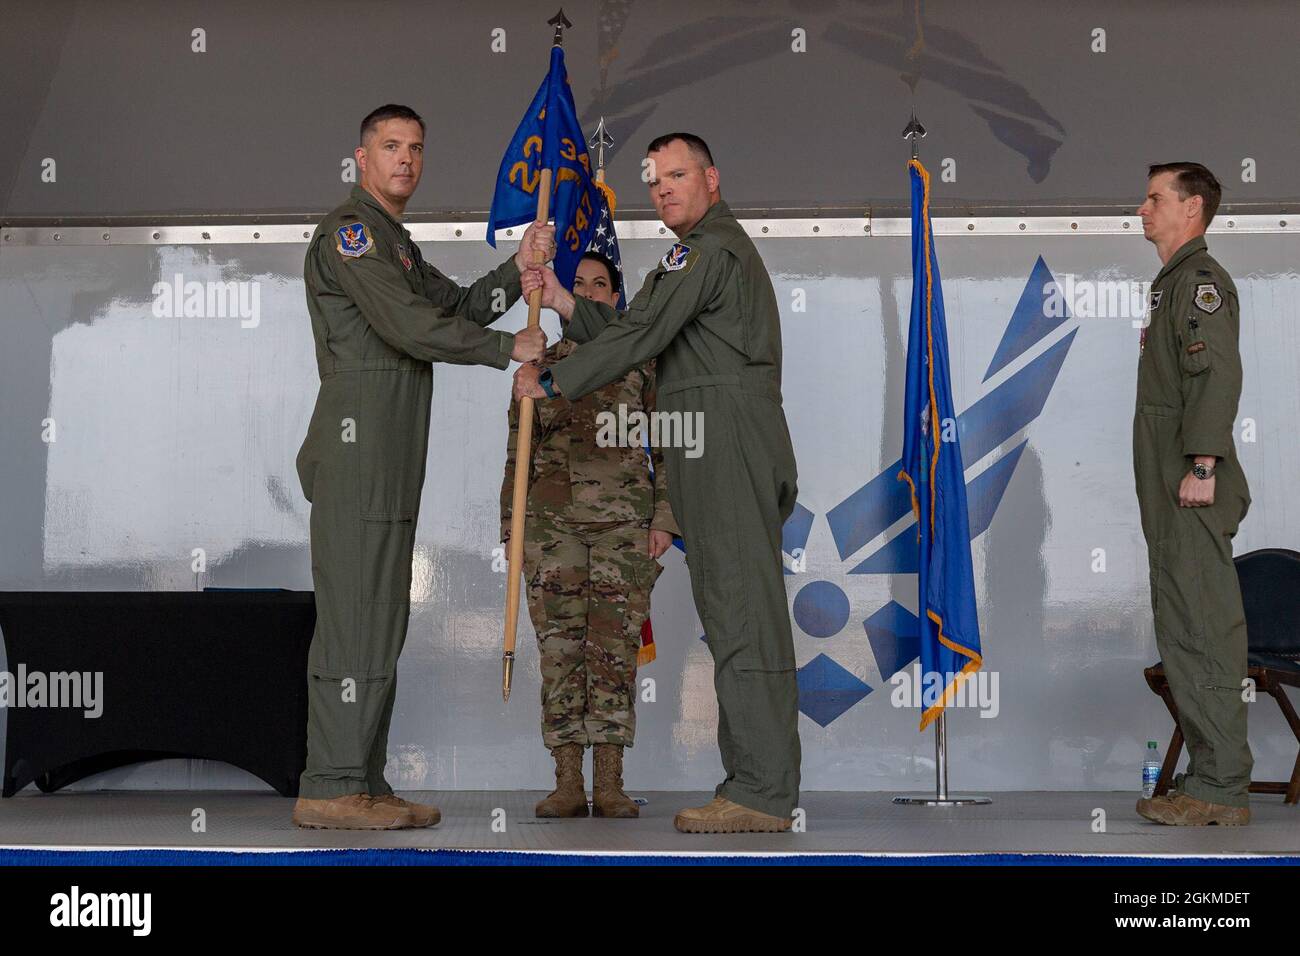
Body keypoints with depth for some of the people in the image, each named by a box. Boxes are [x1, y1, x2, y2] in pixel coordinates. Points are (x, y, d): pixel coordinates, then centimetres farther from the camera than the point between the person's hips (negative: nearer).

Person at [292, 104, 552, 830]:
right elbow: (411, 326, -16)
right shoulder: (349, 230, -7)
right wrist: (509, 349, -7)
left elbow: (461, 307, 22)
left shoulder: (394, 244, 26)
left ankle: (364, 783, 13)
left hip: (389, 465, 10)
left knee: (380, 620, 9)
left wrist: (521, 267, 7)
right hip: (357, 450, -10)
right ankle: (330, 788, -9)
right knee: (357, 614, -11)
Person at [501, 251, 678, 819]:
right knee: (559, 649, -3)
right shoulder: (540, 365, 13)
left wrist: (665, 518, -3)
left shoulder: (641, 362, 9)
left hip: (624, 521, -1)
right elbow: (519, 455, 13)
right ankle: (567, 785, 0)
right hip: (553, 521, 1)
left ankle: (610, 786, -2)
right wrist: (513, 530, 5)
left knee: (615, 650, -5)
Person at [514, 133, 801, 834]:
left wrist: (549, 382, -4)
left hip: (726, 440, -11)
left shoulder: (709, 247, -7)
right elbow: (634, 333, 23)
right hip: (725, 452, 11)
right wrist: (561, 303, 11)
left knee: (740, 611, -13)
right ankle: (757, 783, 11)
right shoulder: (716, 248, 28)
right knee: (737, 611, 9)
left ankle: (762, 794, -13)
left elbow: (641, 335, -12)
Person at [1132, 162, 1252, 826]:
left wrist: (1203, 465, -25)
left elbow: (1219, 373, -20)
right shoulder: (1174, 281, 22)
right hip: (1170, 492, 10)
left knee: (1201, 633, -9)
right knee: (1186, 632, 12)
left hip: (1193, 494, -10)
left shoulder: (1201, 278, -8)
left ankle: (1220, 790, -6)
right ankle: (1212, 778, 17)